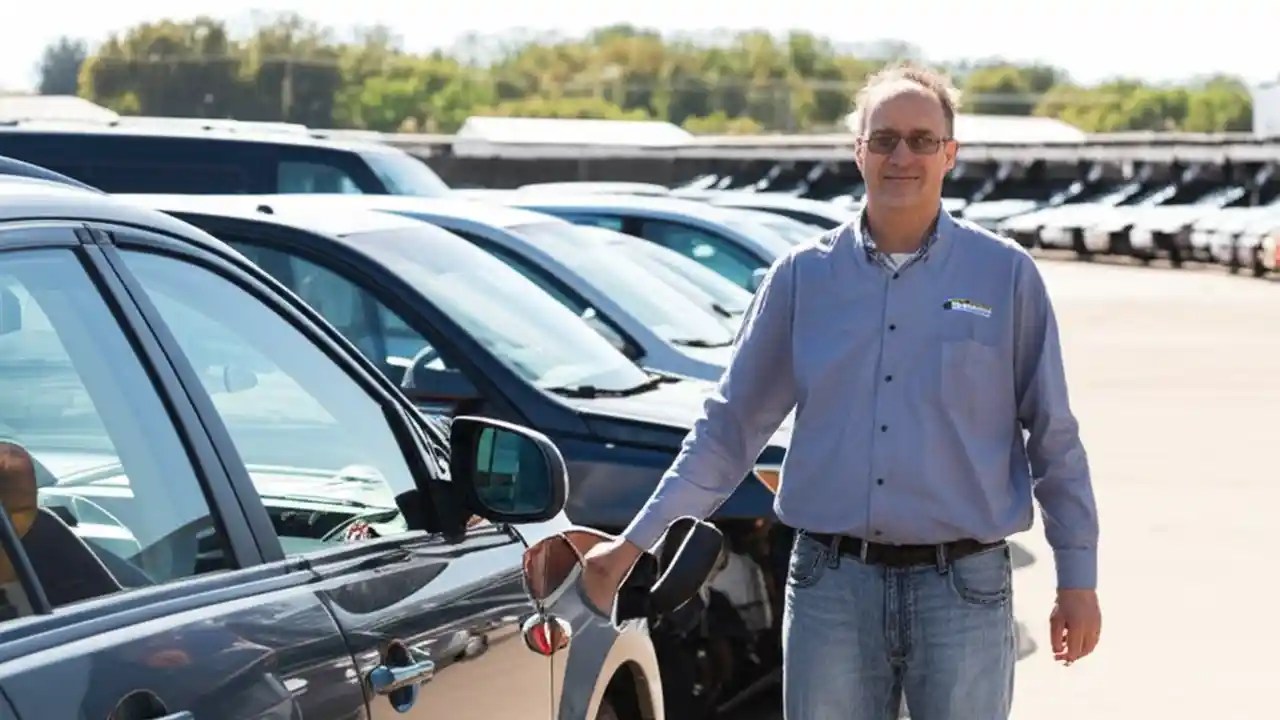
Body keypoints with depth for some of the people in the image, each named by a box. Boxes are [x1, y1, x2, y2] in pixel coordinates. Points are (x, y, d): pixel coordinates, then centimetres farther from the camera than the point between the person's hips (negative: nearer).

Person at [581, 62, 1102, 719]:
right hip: (831, 585, 1)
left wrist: (1078, 578, 2)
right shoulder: (803, 275, 5)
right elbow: (729, 425, 10)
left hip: (964, 589, -1)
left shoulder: (1006, 274, 2)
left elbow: (1053, 438, 5)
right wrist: (635, 541, 6)